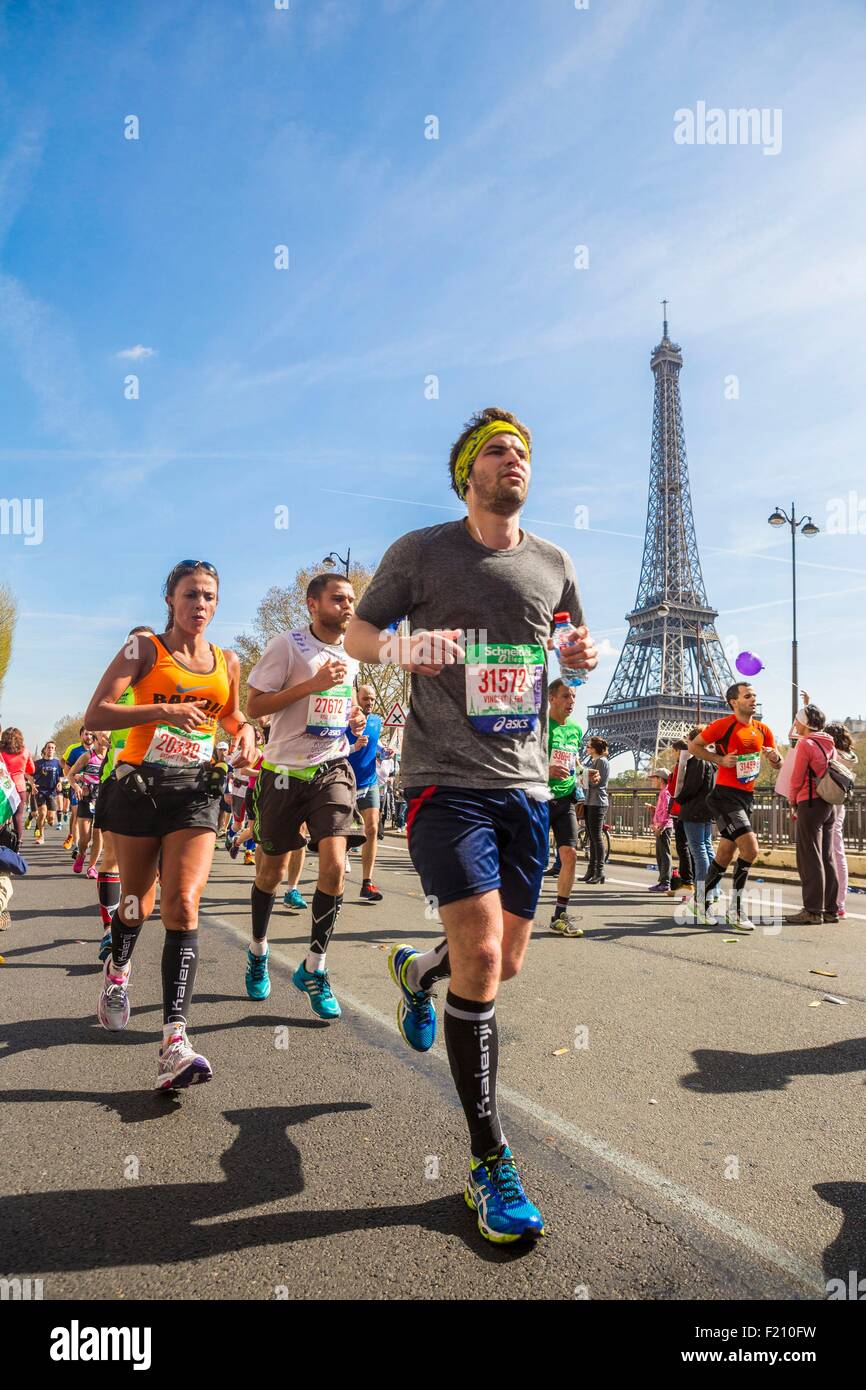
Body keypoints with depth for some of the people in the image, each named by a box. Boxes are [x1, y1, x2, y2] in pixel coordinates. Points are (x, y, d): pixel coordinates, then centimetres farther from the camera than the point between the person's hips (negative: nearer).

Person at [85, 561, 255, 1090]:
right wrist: (163, 711, -23)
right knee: (138, 901, 15)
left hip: (196, 789, 1)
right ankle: (117, 971, 49)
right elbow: (96, 715, -10)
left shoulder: (228, 662, 9)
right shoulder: (144, 649, -1)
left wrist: (245, 730, 2)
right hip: (139, 784, -1)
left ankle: (175, 1043, -18)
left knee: (183, 906, -14)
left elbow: (233, 715, 26)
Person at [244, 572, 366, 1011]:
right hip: (286, 771, -3)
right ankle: (258, 952, 35)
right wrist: (313, 683, -20)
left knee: (334, 864, -13)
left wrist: (354, 718, 5)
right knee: (272, 870, 10)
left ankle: (314, 967, 3)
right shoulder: (287, 645, -9)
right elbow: (255, 705, -12)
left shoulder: (350, 654, 10)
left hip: (333, 769, 4)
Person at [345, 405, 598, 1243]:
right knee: (480, 955, -14)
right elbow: (357, 633, 6)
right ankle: (489, 1166, 3)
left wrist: (582, 658, -1)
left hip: (525, 785, 5)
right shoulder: (421, 552, 0)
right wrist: (404, 646, -17)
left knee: (505, 963, 11)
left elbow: (571, 648, 24)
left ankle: (416, 970, 47)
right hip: (447, 780, -5)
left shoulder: (552, 563, 12)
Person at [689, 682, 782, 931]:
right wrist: (720, 759, -13)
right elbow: (693, 746, -2)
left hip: (746, 796, 7)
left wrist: (774, 757, -6)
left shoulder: (763, 730, 11)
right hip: (726, 795, -7)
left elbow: (779, 765, 17)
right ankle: (735, 910, -7)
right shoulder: (723, 725, -9)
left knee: (725, 854, 13)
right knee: (750, 848, -18)